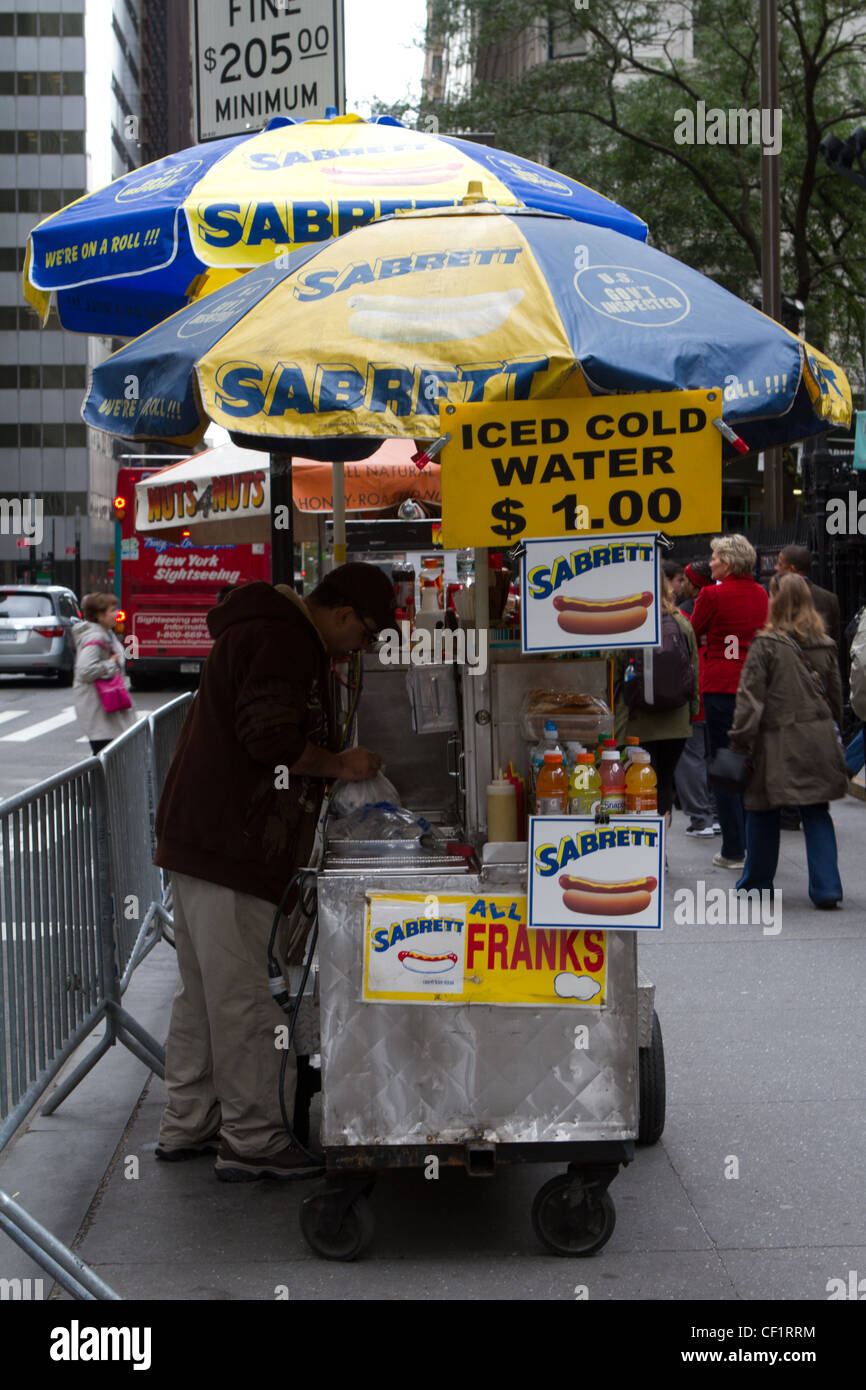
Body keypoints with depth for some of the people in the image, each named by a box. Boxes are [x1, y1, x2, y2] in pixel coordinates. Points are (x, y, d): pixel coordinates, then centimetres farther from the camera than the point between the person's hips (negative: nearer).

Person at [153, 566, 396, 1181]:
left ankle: (187, 1127, 25)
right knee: (243, 997, -5)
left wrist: (332, 773, 18)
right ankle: (253, 1141, 2)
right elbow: (271, 738, -23)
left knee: (203, 991, 16)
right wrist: (341, 764, -8)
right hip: (231, 846, -11)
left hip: (197, 839, 11)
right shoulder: (285, 640, -13)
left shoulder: (263, 630, 21)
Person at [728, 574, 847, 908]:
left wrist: (740, 741, -7)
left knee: (763, 812, 10)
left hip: (778, 742, -4)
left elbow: (750, 697, -10)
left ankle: (757, 883, 20)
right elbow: (836, 696, 14)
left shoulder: (765, 645, -8)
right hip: (819, 739, 4)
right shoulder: (826, 645, 6)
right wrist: (832, 731, 26)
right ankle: (826, 888, 0)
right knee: (816, 812, 8)